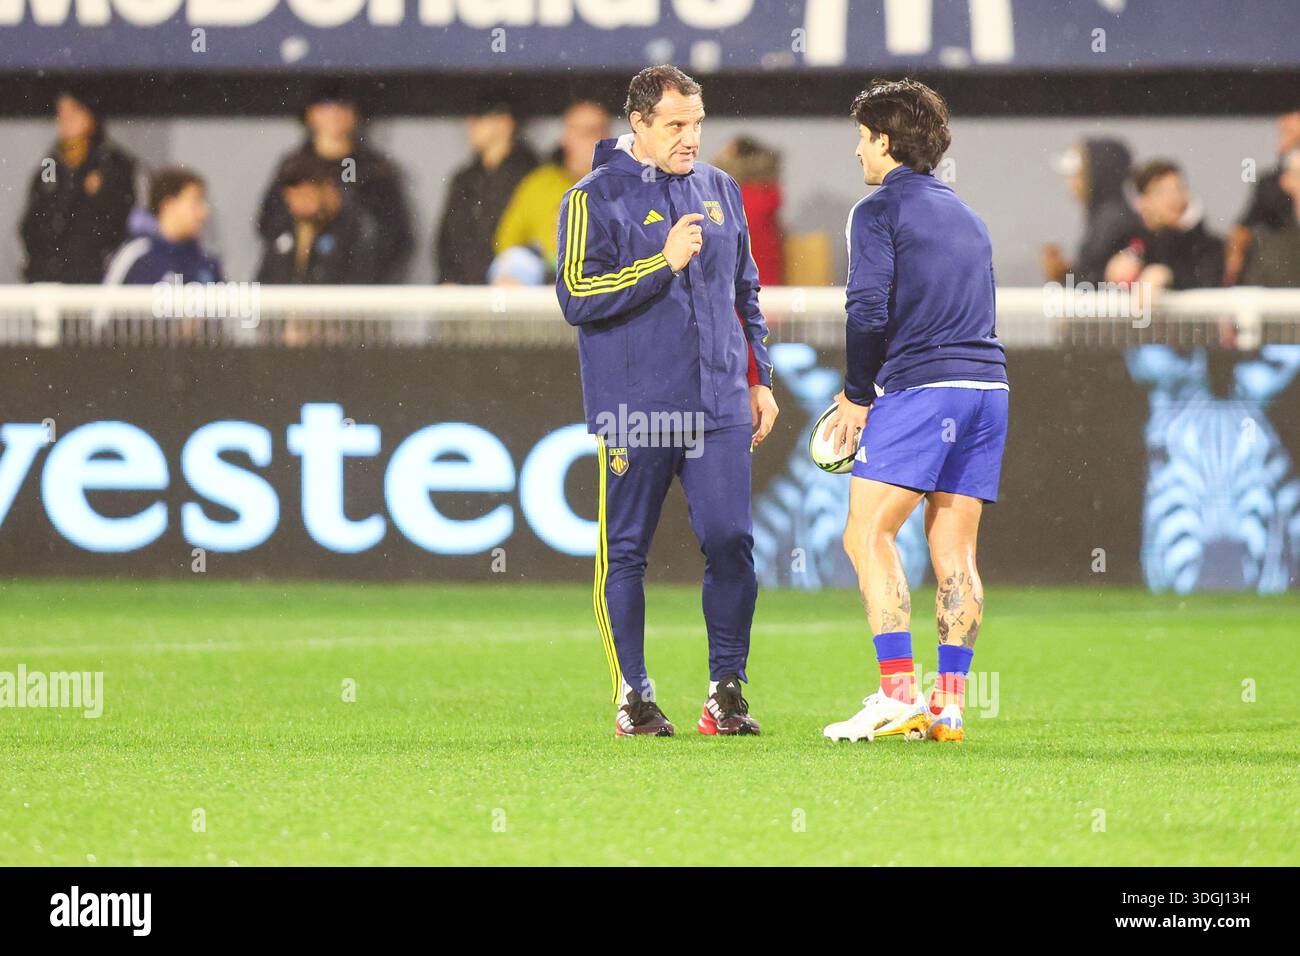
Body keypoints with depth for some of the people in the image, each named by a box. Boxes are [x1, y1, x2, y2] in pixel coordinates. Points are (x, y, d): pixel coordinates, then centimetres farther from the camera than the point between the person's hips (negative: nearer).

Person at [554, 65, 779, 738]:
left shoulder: (719, 190, 14)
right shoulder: (595, 198, -2)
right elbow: (577, 297, -11)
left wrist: (760, 379, 19)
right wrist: (665, 262, -17)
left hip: (719, 405, 4)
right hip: (632, 411, -4)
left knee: (731, 542, -4)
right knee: (625, 553, 1)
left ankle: (727, 689, 5)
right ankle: (632, 696, 10)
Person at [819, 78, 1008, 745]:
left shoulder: (879, 210, 0)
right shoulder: (965, 216, 24)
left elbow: (869, 311, -11)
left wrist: (858, 396, 1)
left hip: (922, 388, -8)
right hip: (988, 385, 8)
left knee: (867, 534, -7)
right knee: (954, 548, 7)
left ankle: (898, 691, -18)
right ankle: (949, 704, 2)